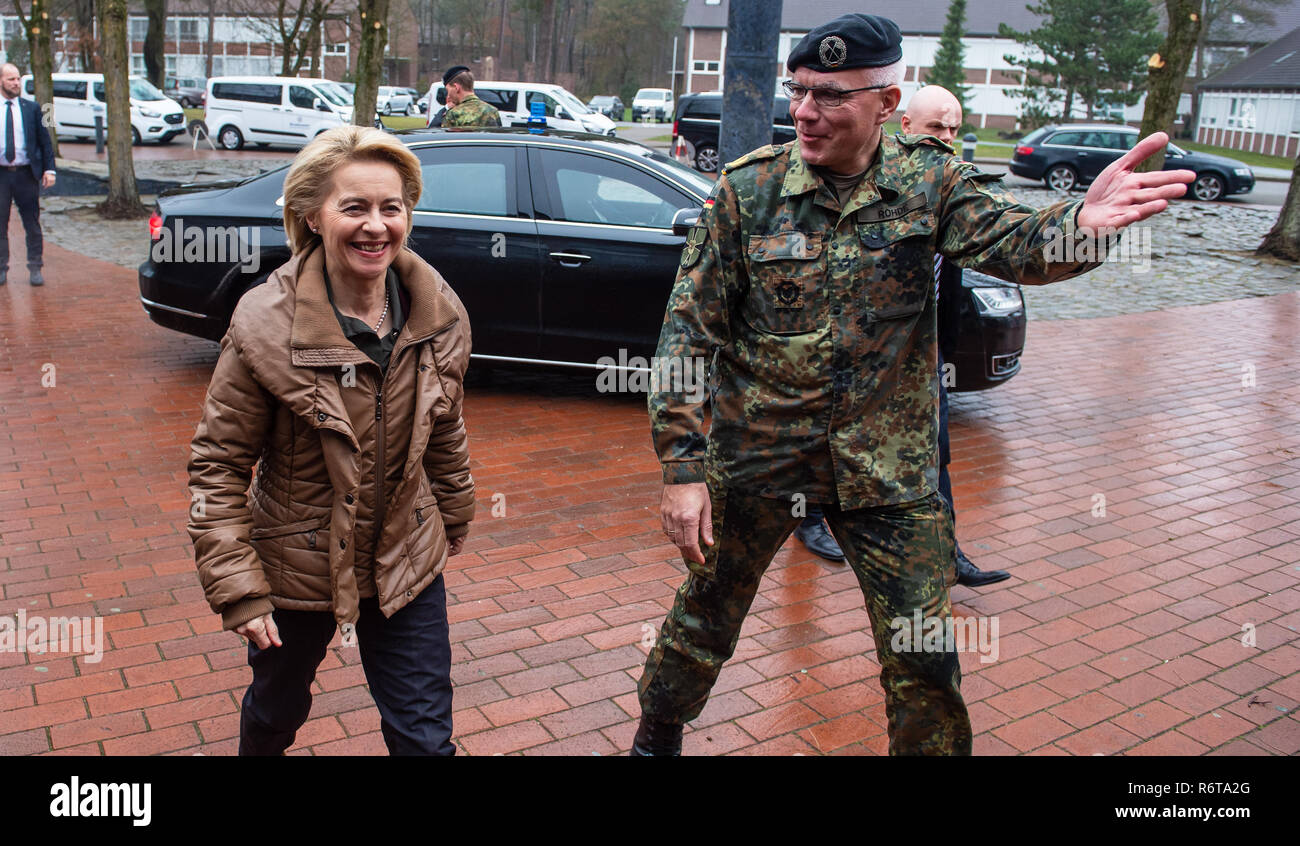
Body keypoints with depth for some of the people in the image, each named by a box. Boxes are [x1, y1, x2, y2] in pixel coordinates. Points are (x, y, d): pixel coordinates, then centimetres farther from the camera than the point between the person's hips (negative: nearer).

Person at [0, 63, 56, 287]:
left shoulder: (32, 108, 5)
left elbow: (45, 140, 5)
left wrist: (49, 169, -4)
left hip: (27, 174, 0)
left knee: (32, 224, 4)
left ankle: (35, 269, 11)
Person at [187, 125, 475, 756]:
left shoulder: (441, 314, -10)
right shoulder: (265, 326, -22)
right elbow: (217, 466, -14)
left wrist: (455, 515, 18)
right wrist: (238, 589, -17)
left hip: (406, 563, 2)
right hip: (297, 568, -2)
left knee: (425, 738, 9)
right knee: (277, 710, 25)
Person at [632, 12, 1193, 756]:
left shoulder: (930, 180, -5)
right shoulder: (748, 188, -9)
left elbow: (1014, 242, -22)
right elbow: (689, 332, -9)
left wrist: (1079, 223, -46)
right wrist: (683, 467, -14)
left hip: (889, 469, 1)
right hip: (756, 458, 0)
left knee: (927, 664, 7)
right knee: (706, 619, 18)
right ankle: (655, 740, 44)